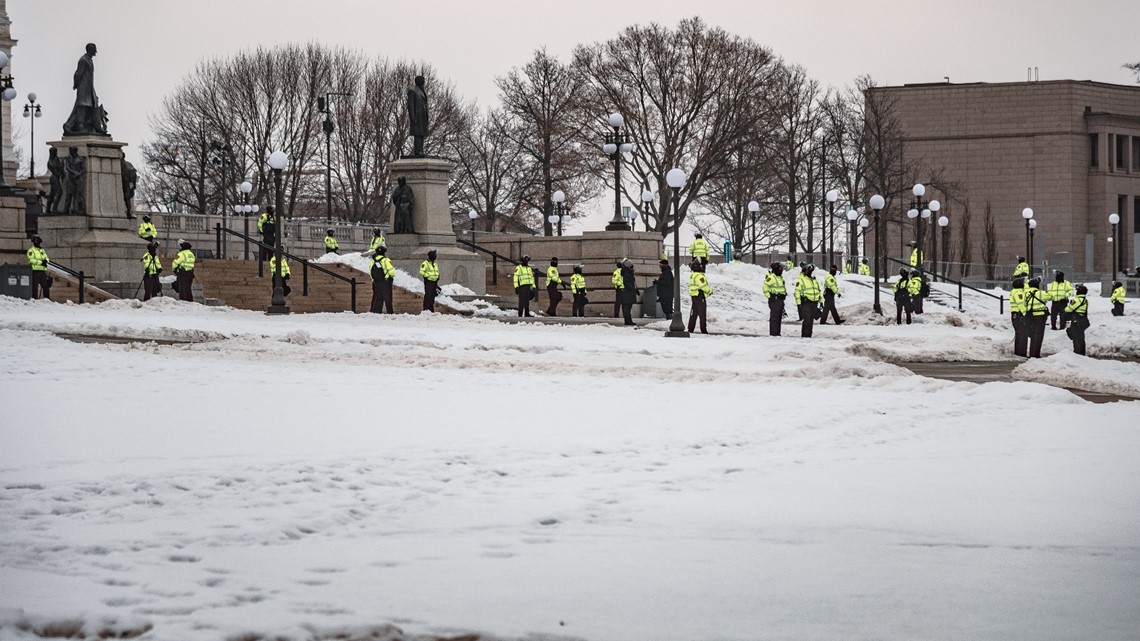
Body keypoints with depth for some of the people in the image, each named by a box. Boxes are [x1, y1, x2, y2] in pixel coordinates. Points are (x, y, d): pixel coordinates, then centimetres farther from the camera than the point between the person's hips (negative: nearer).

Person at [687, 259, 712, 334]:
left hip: (694, 296, 9)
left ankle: (690, 329, 14)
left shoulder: (692, 275, 12)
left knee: (694, 313, 13)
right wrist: (710, 291, -3)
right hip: (700, 297, -9)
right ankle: (703, 330, -1)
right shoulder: (699, 276, -19)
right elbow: (704, 286, -21)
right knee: (702, 314, -3)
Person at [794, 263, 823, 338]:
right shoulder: (801, 280, -2)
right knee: (807, 319, -13)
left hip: (814, 303, 7)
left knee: (811, 320, 7)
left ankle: (809, 335, 13)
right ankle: (805, 335, -10)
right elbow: (797, 292, -7)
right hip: (806, 302, -7)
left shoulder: (814, 280, 19)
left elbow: (819, 291, 27)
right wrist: (798, 303, -13)